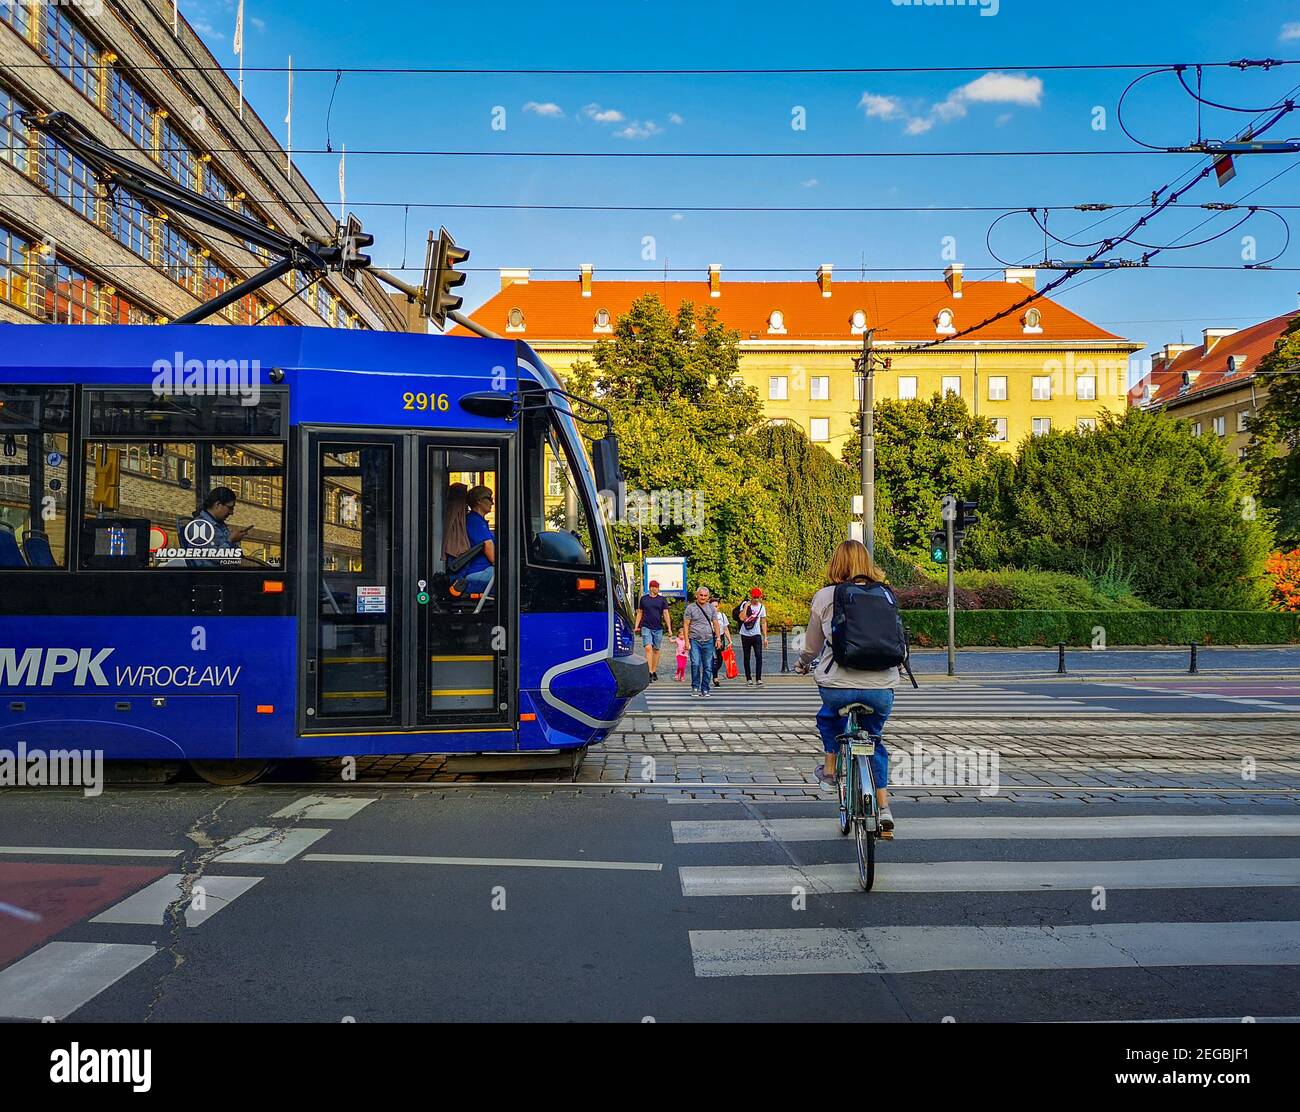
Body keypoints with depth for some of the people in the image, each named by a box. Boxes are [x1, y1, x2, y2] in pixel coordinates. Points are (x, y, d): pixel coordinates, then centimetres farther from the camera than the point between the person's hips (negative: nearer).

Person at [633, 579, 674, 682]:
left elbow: (666, 614, 2)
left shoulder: (662, 599, 5)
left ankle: (654, 671, 20)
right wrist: (636, 626, 9)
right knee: (648, 648, -14)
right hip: (646, 627, -1)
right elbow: (640, 613, 14)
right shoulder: (644, 599, 7)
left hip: (658, 628, 1)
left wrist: (669, 629, -5)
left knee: (656, 650, 8)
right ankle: (650, 673, -18)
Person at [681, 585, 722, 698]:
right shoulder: (690, 608, 1)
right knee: (695, 664, -15)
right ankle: (695, 687, -2)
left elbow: (715, 624, 14)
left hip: (708, 641, 3)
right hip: (695, 641, -3)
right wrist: (687, 641, -7)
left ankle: (705, 689, 12)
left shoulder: (711, 608, 11)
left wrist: (718, 638, 7)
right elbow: (686, 625, -1)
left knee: (708, 666, 3)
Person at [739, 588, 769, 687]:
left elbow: (763, 623, 10)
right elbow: (742, 618, -19)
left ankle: (759, 679, -10)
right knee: (747, 657, 6)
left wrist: (765, 637, 5)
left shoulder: (762, 607, 5)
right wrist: (746, 606, -18)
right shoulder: (745, 604, -4)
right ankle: (748, 679, 13)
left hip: (756, 635, 1)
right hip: (745, 635, -1)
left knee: (759, 656, -11)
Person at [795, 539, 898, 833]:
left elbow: (812, 646, 13)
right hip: (881, 686, 2)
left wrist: (802, 665, 34)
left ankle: (830, 771, 31)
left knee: (829, 716, 33)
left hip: (837, 684, -2)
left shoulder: (824, 597, 2)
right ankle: (883, 807, 18)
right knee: (874, 741, 24)